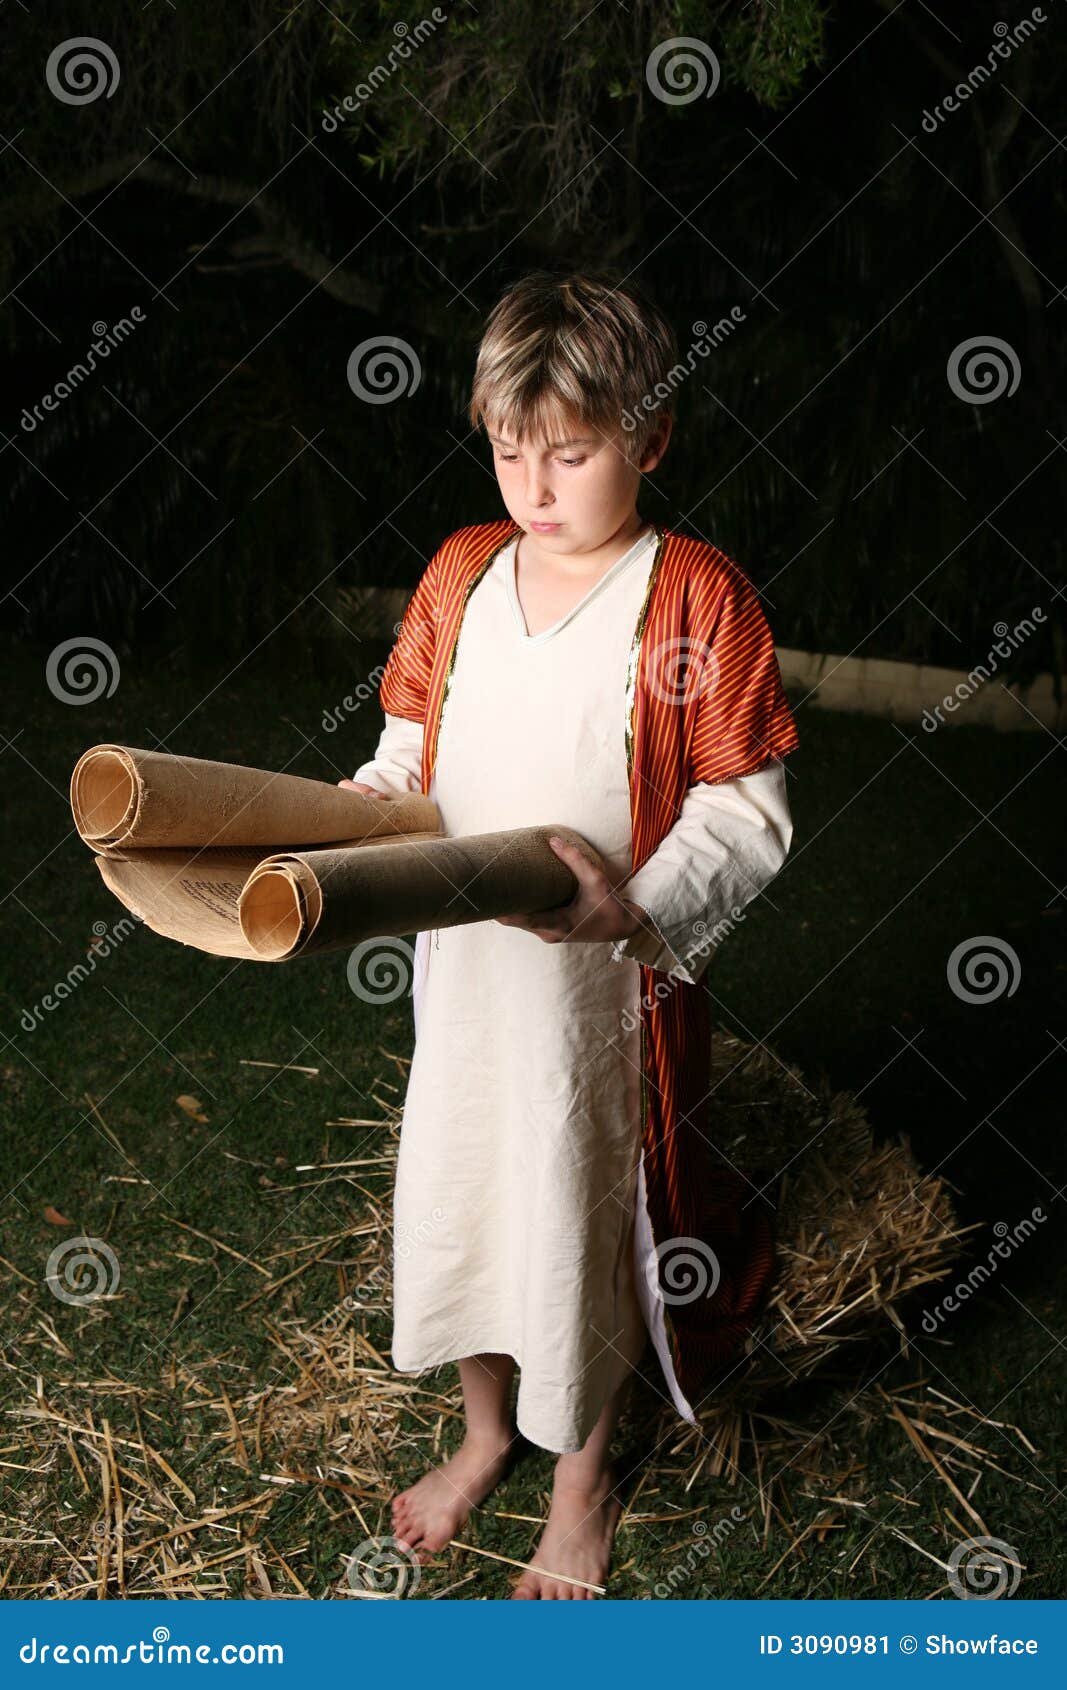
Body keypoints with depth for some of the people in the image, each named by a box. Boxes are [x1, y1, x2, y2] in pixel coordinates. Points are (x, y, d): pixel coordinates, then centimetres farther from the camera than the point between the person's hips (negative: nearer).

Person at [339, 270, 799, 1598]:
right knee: (452, 1194, 18)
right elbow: (412, 747, 11)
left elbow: (747, 812, -13)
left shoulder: (696, 596, -13)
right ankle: (485, 1429, 46)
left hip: (609, 982, -5)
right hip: (465, 965, 5)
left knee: (586, 1217, 11)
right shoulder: (460, 572, 2)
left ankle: (584, 1482, 37)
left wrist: (638, 906, -27)